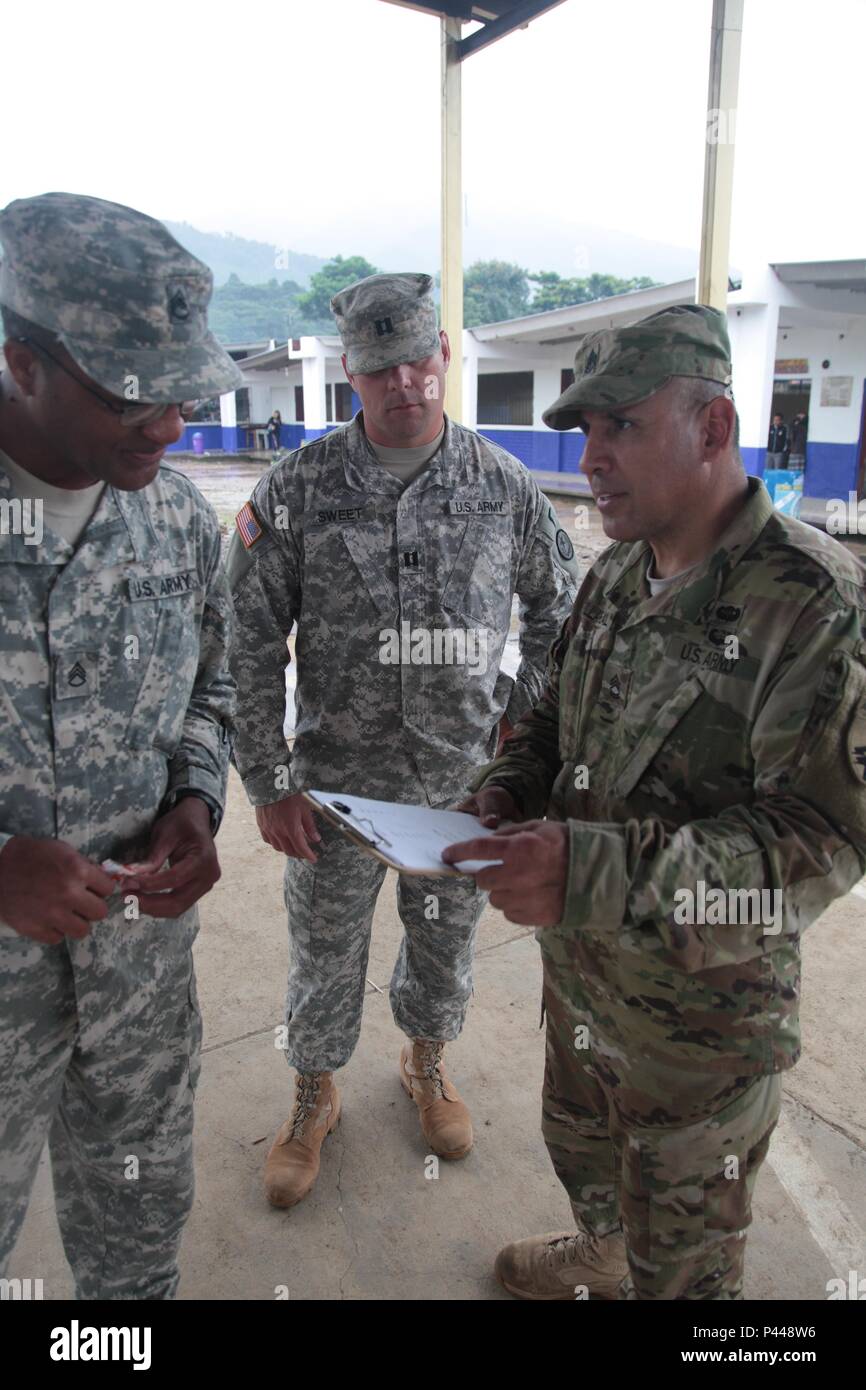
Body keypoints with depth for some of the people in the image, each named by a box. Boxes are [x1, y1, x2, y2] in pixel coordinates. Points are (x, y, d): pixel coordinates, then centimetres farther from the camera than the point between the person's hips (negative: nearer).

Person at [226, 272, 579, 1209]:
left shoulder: (503, 484, -5)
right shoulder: (299, 487, -10)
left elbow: (559, 602, 11)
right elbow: (250, 642, -8)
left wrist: (524, 707, 4)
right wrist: (267, 783, -9)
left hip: (465, 776, 2)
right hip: (338, 778, -1)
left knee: (446, 939, 21)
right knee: (325, 954, 15)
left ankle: (426, 1064, 50)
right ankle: (314, 1100, 42)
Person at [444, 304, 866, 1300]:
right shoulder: (616, 577, 1)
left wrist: (595, 870, -38)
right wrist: (506, 791, -9)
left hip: (704, 1014, -7)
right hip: (578, 972, 8)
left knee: (682, 1260, 17)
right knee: (580, 1145, 33)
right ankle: (601, 1259, 62)